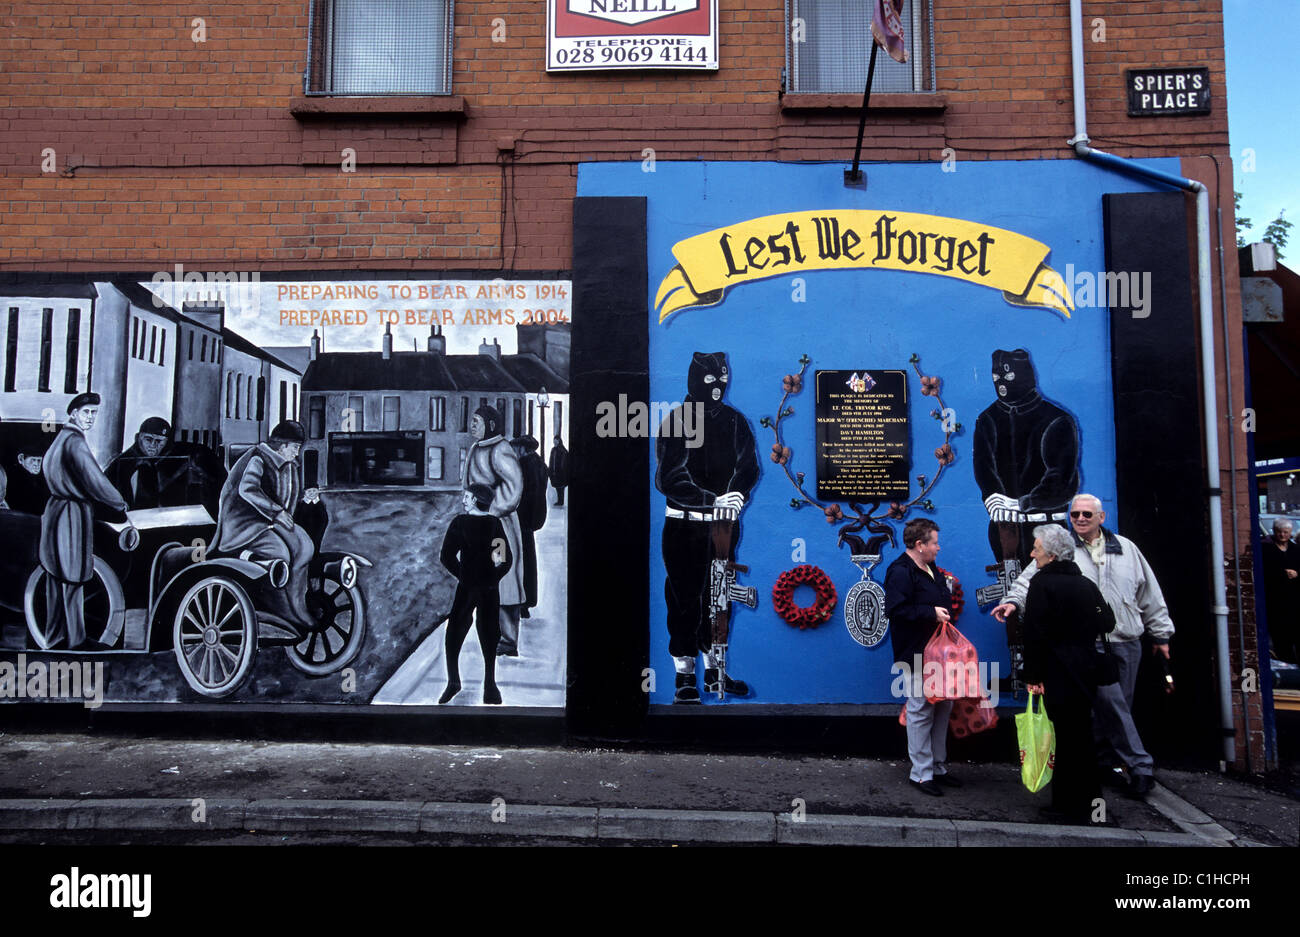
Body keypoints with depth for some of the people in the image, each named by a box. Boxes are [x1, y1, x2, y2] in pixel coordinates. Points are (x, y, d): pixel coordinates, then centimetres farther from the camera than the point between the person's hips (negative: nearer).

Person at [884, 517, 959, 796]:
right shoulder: (900, 572, -16)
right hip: (917, 654, -10)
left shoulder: (932, 570, 15)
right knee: (921, 711, -3)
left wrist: (944, 612, 10)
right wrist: (931, 613, -21)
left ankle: (938, 767, 27)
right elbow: (896, 609, -26)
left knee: (943, 706, 15)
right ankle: (921, 773, 7)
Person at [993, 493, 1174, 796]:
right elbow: (1032, 577, -9)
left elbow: (1150, 594, 18)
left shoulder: (1125, 548, 13)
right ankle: (1140, 766, -2)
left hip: (1127, 643, 4)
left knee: (1121, 706, 9)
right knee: (1110, 703, -11)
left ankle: (1106, 761, 23)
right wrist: (1014, 599, -27)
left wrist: (1160, 633, 17)